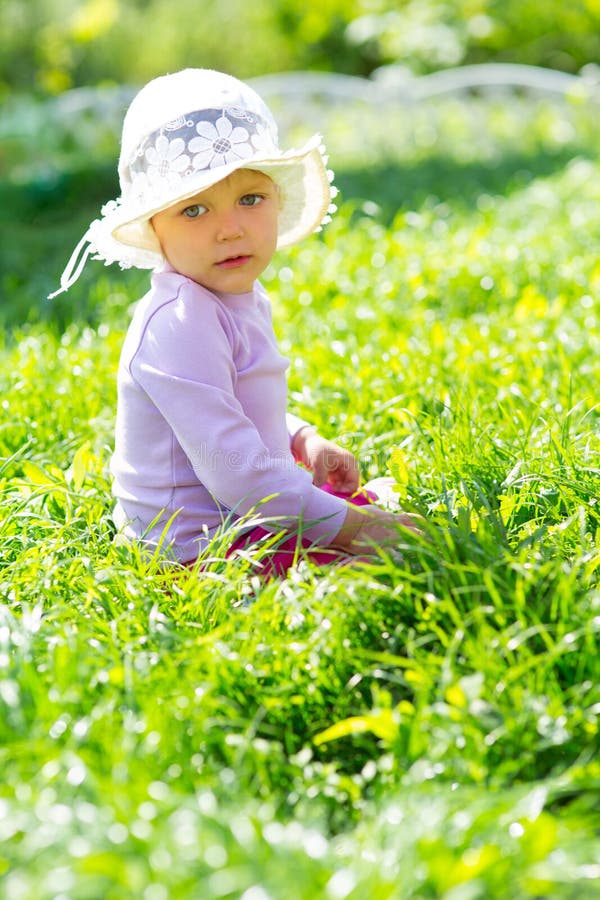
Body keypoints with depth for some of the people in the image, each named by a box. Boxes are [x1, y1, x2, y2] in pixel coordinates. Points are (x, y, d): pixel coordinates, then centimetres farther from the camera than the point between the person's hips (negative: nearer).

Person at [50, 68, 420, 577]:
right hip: (197, 545, -10)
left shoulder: (241, 296, 6)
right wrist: (346, 526, -26)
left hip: (246, 510, 10)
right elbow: (232, 467, -30)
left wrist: (303, 440, 7)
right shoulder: (178, 325, -26)